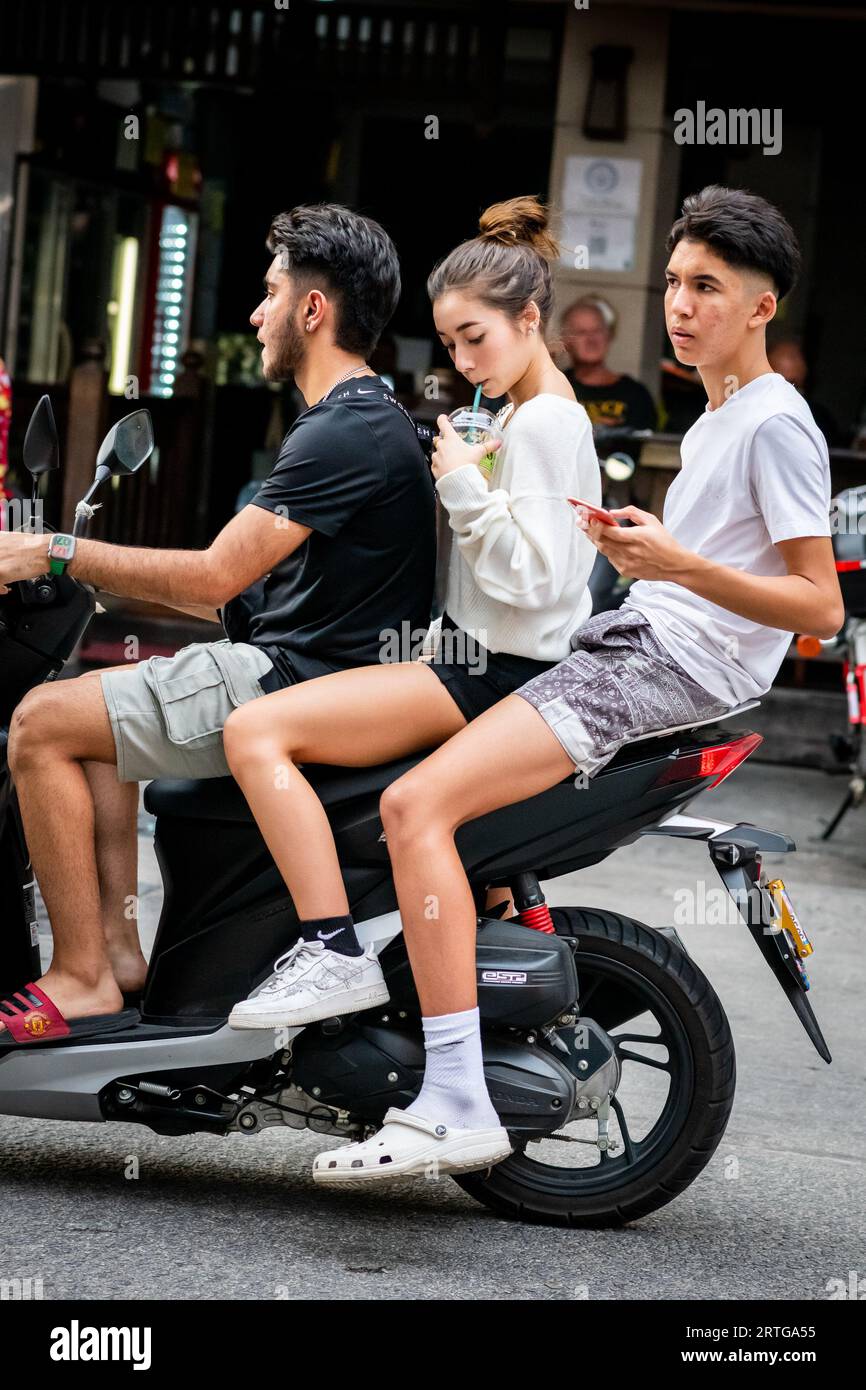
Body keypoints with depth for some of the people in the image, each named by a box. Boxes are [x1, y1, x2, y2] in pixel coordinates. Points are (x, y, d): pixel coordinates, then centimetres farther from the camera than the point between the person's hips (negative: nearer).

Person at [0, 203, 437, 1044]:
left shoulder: (347, 432, -17)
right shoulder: (367, 420, 17)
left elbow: (216, 576, -20)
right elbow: (250, 590, 21)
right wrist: (101, 574, 20)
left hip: (296, 688, -11)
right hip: (301, 667, 11)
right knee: (85, 706, 20)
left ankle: (82, 979, -9)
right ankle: (117, 945, 11)